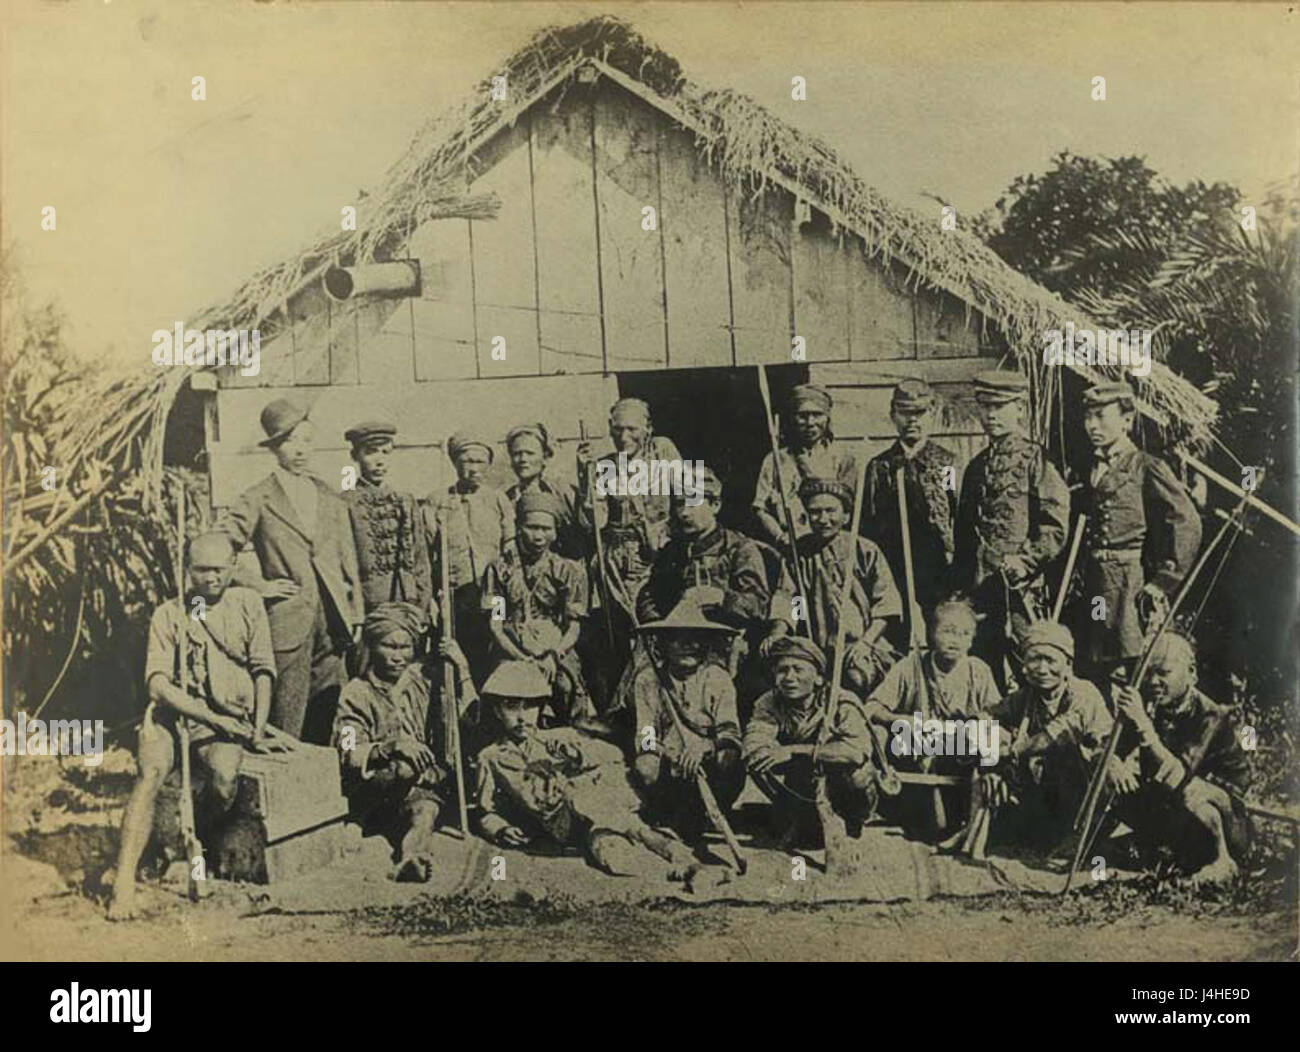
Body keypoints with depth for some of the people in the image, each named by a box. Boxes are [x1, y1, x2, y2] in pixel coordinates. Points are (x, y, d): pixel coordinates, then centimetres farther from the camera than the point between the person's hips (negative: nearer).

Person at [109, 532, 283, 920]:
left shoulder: (247, 604, 11)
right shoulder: (168, 614, 8)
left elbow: (263, 671, 8)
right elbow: (157, 682, -3)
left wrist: (257, 730, -4)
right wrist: (211, 716, -13)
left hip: (226, 720, 0)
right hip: (172, 714, 0)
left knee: (225, 774, -30)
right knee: (151, 773, -28)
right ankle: (124, 879, -28)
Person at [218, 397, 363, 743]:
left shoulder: (331, 499, 15)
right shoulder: (257, 500, 2)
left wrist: (356, 616, 11)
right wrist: (255, 584, -5)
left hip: (332, 623, 4)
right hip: (287, 622, -4)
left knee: (328, 726, 6)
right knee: (288, 730, -2)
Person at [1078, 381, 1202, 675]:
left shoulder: (1147, 467, -5)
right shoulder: (1090, 471, 15)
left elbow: (1188, 524, -13)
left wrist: (1163, 582, -12)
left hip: (1134, 586, -6)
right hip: (1094, 590, 6)